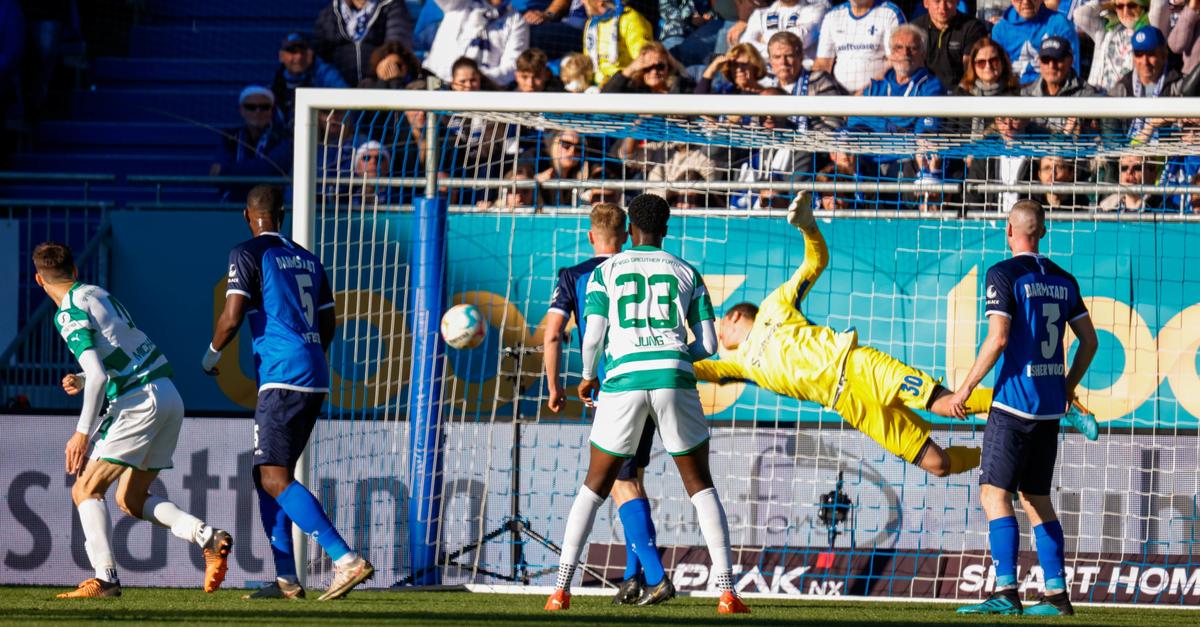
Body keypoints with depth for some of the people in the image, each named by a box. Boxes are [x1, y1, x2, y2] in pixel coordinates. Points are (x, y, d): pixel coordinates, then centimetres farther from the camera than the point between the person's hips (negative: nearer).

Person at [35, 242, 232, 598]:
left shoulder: (69, 313, -10)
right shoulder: (99, 294, 16)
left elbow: (97, 375, -20)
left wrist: (83, 433, -17)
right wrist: (82, 380, 24)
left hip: (140, 401, -8)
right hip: (168, 395, 8)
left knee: (86, 490, -4)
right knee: (130, 499, 16)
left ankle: (105, 578, -17)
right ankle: (208, 538, -1)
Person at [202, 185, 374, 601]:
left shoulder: (248, 254, -3)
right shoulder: (307, 258, 19)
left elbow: (232, 317, -12)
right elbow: (328, 325, 22)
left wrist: (211, 355, 7)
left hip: (282, 377, -8)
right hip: (315, 380, 8)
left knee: (275, 478, -13)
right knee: (267, 475, 14)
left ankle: (347, 560, -25)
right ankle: (286, 580, 8)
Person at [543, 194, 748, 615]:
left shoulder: (605, 272, 11)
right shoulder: (686, 273, 15)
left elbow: (593, 338, 2)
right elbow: (708, 345, 11)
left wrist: (587, 378, 21)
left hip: (623, 377, 0)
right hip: (673, 376, 0)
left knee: (594, 488, 12)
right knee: (701, 487, 10)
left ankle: (561, 587, 3)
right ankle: (727, 591, -2)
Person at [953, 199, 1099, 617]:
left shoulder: (1004, 274, -8)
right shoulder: (1063, 280, 11)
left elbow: (998, 338, -17)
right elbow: (1089, 340, 13)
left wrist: (966, 388, -9)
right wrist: (1068, 387, 25)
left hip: (1015, 401, -7)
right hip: (1050, 404, 7)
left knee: (994, 493, -6)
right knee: (1037, 499, 13)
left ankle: (1006, 592, -17)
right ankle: (1056, 594, 9)